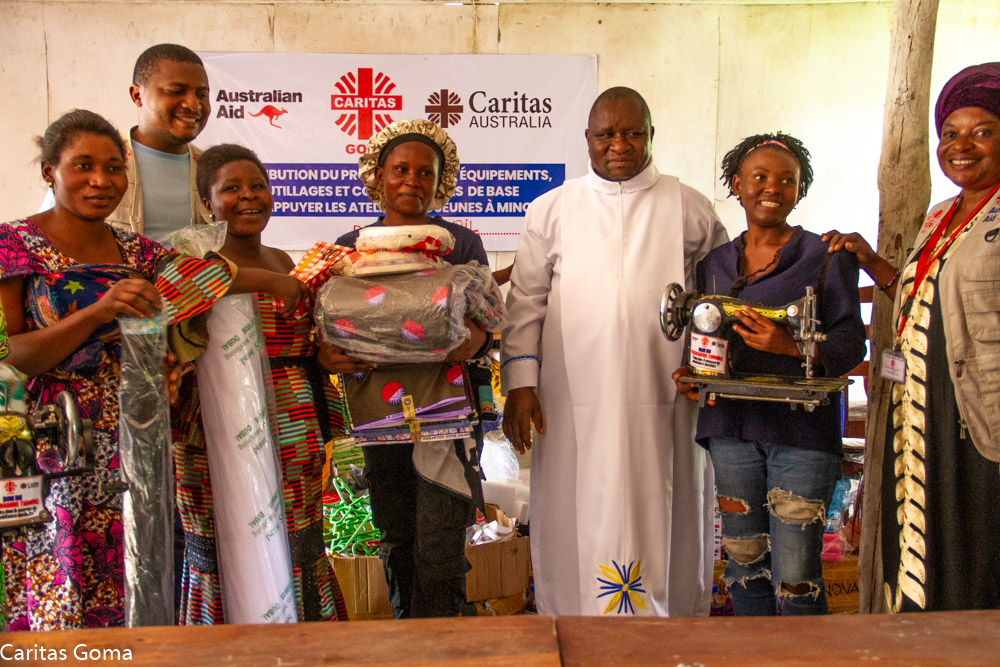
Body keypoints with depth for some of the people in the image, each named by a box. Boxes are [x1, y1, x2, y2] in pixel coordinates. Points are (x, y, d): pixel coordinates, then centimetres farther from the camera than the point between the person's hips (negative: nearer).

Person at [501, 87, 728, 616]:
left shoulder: (691, 210, 8)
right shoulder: (552, 210, 8)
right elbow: (526, 300, 7)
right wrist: (520, 384, -1)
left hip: (665, 398, 1)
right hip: (575, 400, 0)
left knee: (664, 520, 9)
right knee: (579, 523, 7)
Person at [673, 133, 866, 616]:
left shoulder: (828, 258, 3)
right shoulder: (714, 264, 14)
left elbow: (851, 341, -3)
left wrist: (790, 346, -21)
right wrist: (690, 373, -1)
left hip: (801, 429, -3)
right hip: (732, 426, 4)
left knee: (795, 577, -5)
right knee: (743, 563, 10)